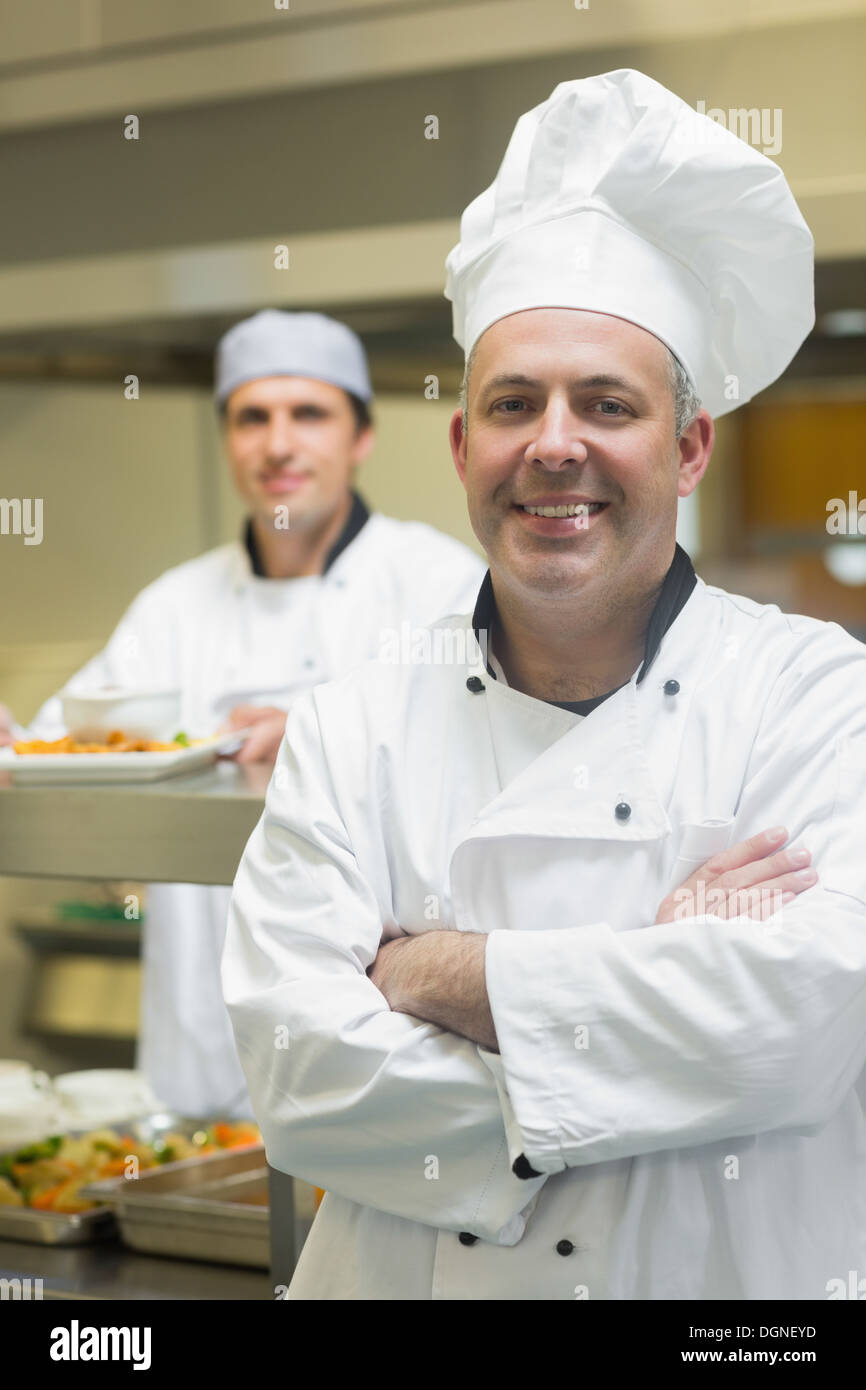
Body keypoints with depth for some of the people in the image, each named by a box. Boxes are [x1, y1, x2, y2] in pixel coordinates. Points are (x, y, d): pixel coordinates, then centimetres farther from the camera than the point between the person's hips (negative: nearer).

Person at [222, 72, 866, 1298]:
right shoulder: (354, 731, -3)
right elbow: (296, 1071, -14)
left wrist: (446, 970, -19)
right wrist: (651, 995, -21)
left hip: (741, 1291, -1)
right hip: (399, 1281, 1)